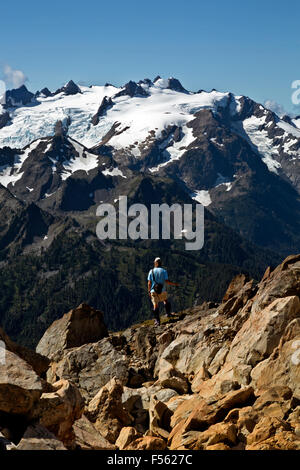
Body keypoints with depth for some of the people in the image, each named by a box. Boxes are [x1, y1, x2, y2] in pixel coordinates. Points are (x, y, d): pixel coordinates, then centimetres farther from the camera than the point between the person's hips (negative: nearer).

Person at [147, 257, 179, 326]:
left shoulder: (151, 271, -1)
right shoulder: (164, 271, -4)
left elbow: (149, 283, -4)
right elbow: (167, 281, -11)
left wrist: (149, 291, 4)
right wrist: (174, 284, 3)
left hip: (153, 291, 0)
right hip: (162, 291, 0)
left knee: (155, 306, -1)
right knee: (166, 300, 29)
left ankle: (157, 321, -8)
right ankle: (168, 313, 34)